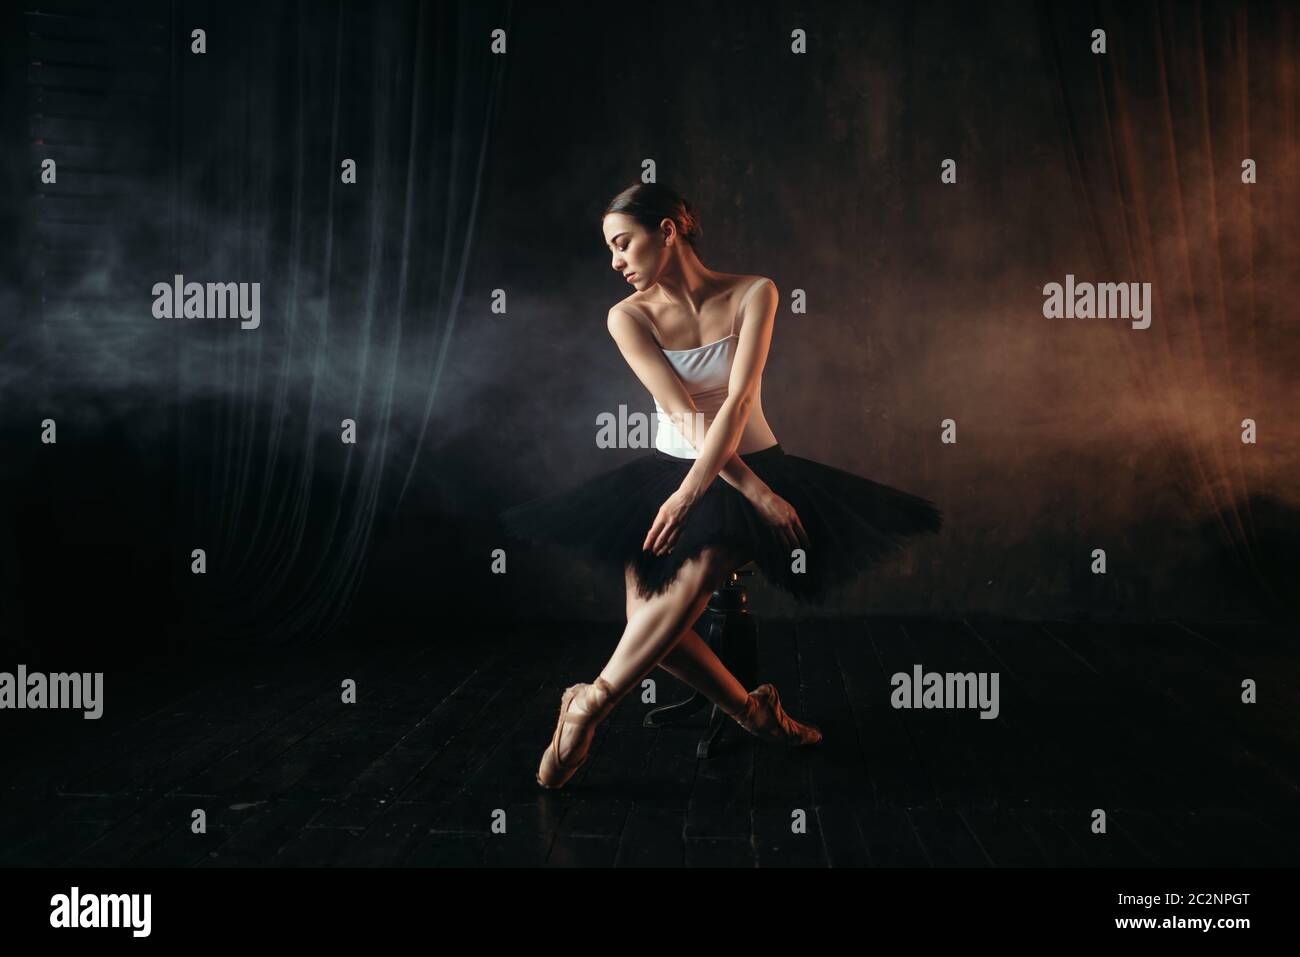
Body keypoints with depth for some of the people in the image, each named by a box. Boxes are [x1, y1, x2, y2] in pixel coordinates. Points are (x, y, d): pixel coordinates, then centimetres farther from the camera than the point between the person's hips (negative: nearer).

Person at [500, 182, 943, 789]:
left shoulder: (752, 294, -6)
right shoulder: (628, 317, -4)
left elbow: (738, 400, -17)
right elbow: (685, 414, -14)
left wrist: (690, 493, -30)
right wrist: (757, 493, -24)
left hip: (754, 464, -2)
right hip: (669, 465, 2)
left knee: (698, 569, -33)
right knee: (647, 616, -22)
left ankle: (592, 703, -21)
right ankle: (752, 711, -2)